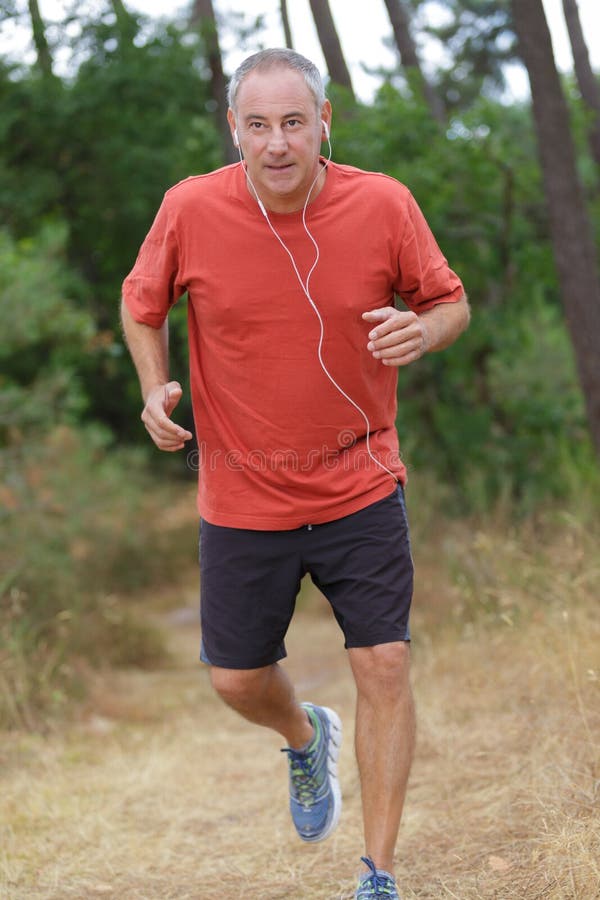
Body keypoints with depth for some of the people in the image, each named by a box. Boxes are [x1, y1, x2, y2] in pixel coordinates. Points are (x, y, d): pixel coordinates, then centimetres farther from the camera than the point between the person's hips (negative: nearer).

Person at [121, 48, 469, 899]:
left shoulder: (384, 204, -11)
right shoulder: (190, 209, -11)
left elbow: (449, 300, 2)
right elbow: (142, 301, 7)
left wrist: (425, 329, -21)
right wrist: (155, 387, -9)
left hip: (360, 485, -1)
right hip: (243, 495, 1)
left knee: (385, 667, -5)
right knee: (237, 679, 8)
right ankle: (307, 737, 46)